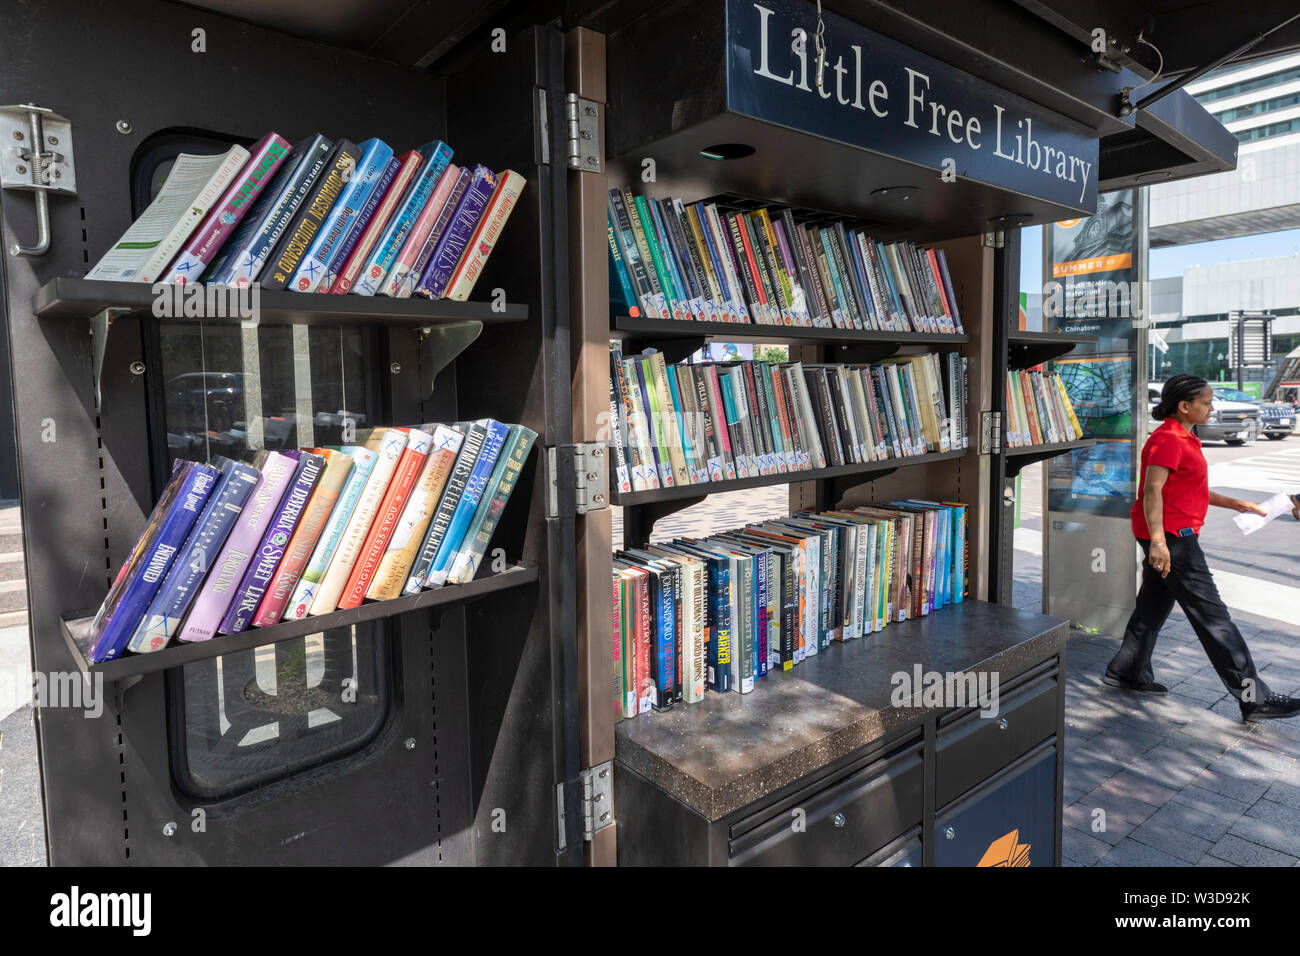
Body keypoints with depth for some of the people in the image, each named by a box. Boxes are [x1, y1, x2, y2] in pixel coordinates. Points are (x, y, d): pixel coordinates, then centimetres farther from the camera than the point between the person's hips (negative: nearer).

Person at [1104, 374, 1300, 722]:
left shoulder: (1183, 439, 17)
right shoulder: (1167, 440, -16)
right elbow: (1152, 490, -25)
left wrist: (1236, 504, 23)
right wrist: (1158, 540, -31)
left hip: (1175, 535, 11)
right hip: (1170, 536, -11)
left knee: (1154, 605, 16)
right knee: (1211, 615, -5)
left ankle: (1127, 673, 25)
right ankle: (1254, 697, 1)